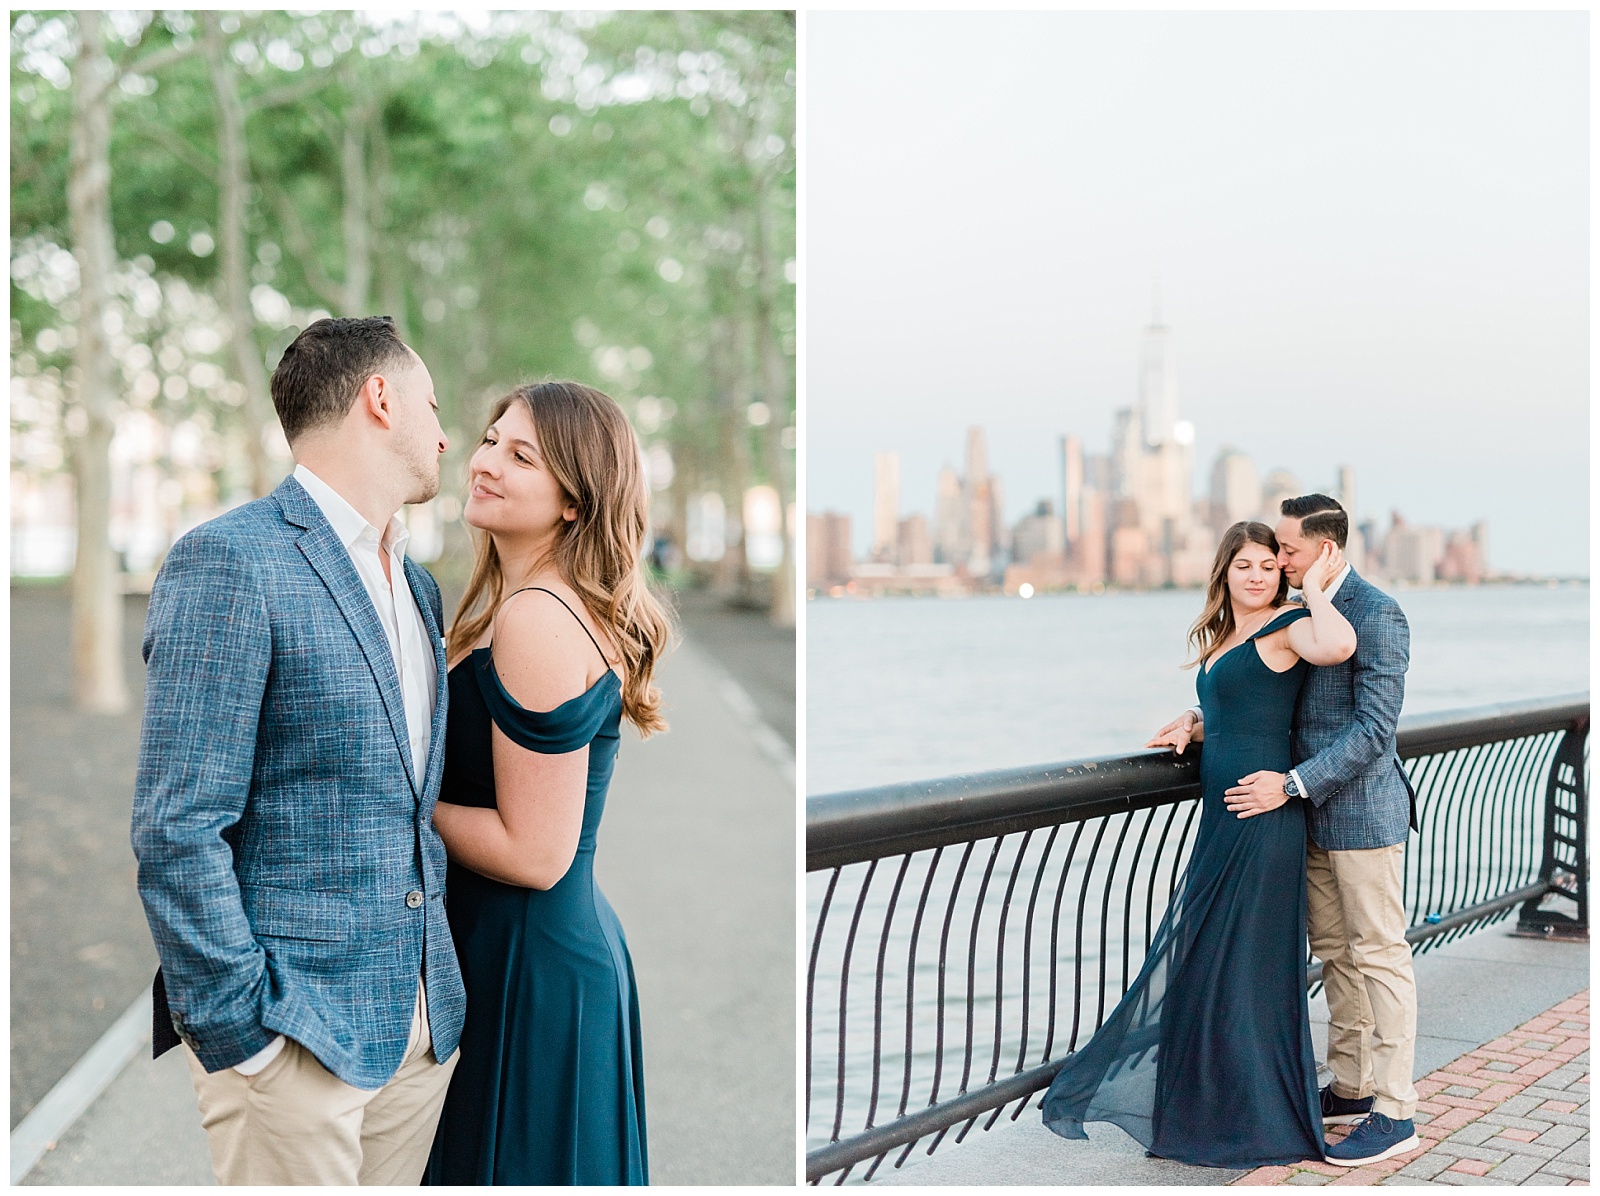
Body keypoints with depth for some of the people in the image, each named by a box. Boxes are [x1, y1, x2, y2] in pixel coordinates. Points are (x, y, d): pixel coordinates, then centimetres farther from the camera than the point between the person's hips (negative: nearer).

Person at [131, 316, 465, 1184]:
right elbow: (177, 832, -15)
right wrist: (239, 1035, -15)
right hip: (300, 1031, -7)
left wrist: (437, 971, 13)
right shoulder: (228, 562, -12)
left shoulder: (417, 584, 15)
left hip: (422, 1018, 7)